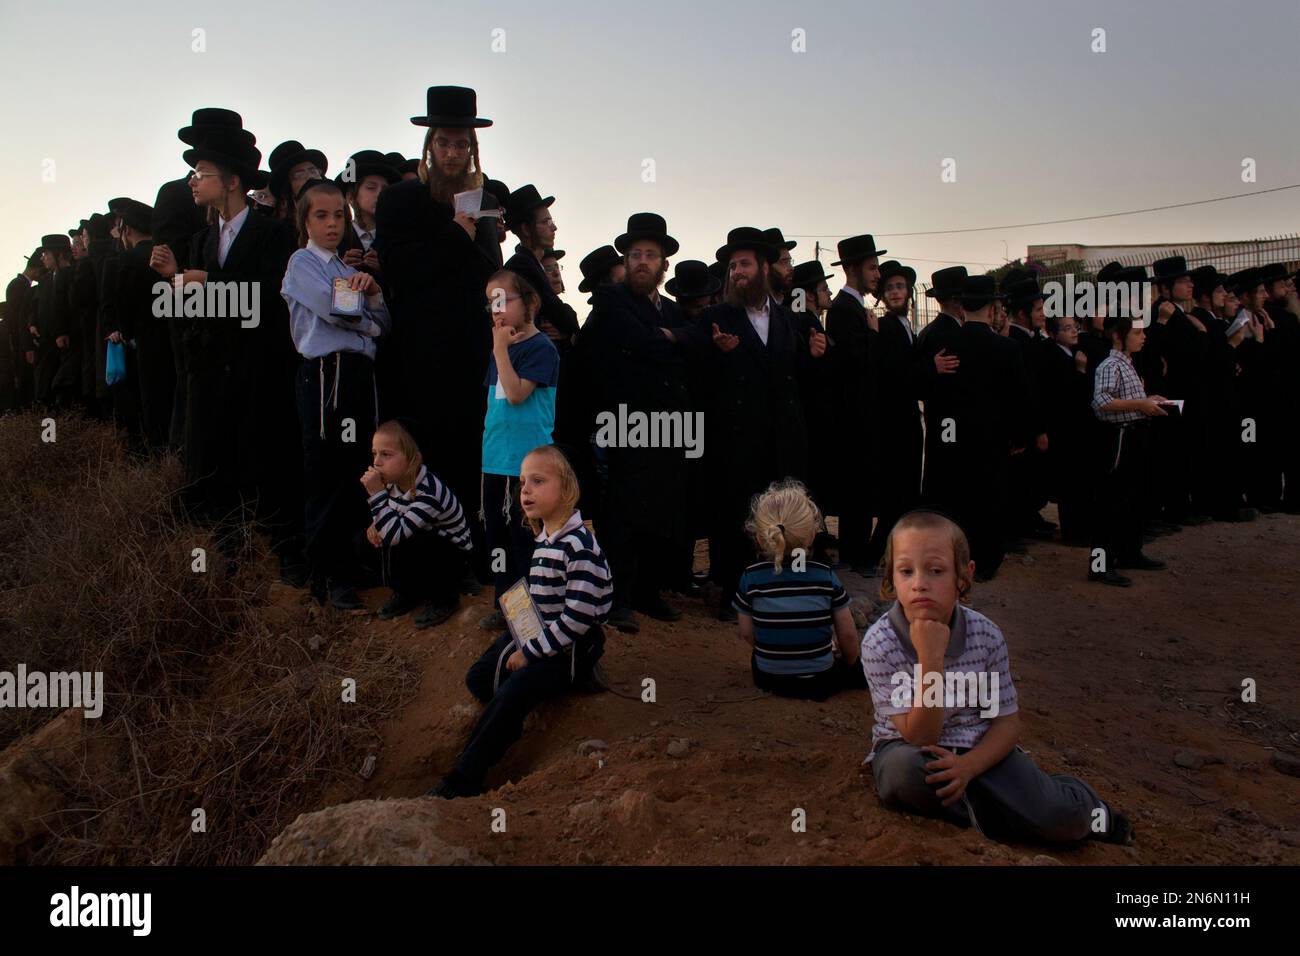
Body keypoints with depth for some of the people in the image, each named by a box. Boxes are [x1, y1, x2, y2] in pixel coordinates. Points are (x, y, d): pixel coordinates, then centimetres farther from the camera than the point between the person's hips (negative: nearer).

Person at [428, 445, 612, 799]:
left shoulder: (579, 546, -23)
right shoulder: (545, 537, 6)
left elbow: (577, 618, -25)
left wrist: (529, 653, -18)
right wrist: (519, 639, 4)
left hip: (570, 648, -10)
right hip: (537, 636, 10)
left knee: (510, 695, -22)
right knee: (478, 679, 6)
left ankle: (461, 782, -12)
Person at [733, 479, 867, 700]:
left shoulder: (750, 578, -13)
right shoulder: (827, 576, -14)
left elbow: (747, 634, -2)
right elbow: (848, 635, -5)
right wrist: (850, 664, 16)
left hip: (769, 678, -1)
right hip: (820, 680, 1)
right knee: (857, 667, 30)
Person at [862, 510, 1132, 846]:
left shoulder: (986, 635, -11)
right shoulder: (879, 642, -19)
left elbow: (1007, 722, -4)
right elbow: (919, 737, -21)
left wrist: (968, 766, -24)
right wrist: (931, 660, -34)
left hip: (979, 748, 2)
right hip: (910, 748, -2)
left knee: (1061, 819, -19)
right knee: (903, 774, -37)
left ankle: (1085, 806, 18)